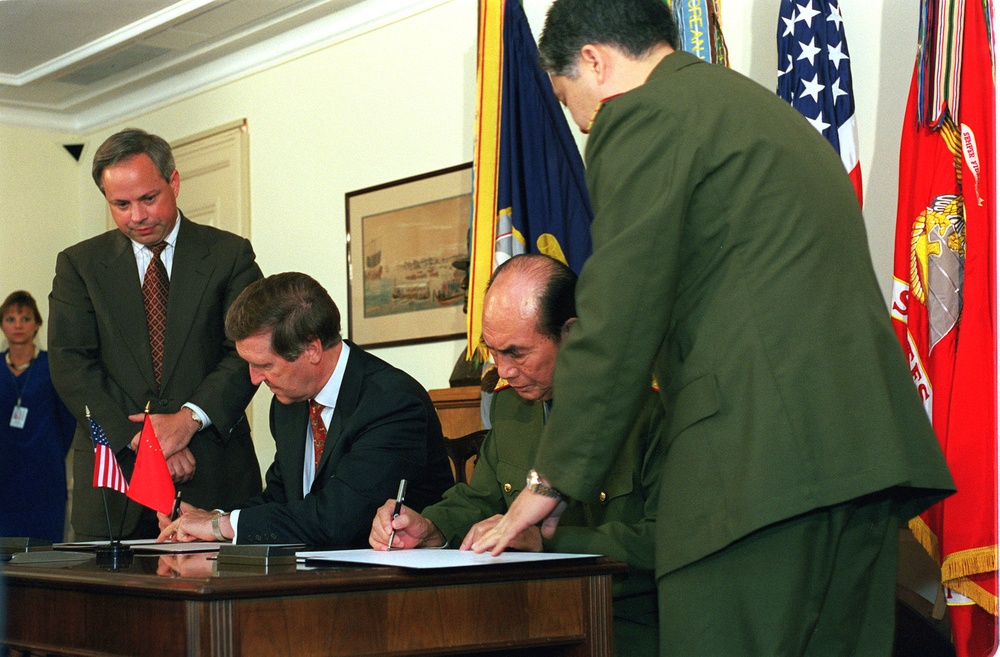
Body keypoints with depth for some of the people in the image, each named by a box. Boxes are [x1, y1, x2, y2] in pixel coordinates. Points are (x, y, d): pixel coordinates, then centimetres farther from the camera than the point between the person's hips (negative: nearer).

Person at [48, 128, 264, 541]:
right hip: (114, 472, 1)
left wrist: (190, 418, -17)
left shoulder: (229, 255, 7)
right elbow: (71, 365, 0)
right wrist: (140, 438, -12)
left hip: (214, 475, -1)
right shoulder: (78, 264, 10)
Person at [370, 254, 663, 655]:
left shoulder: (650, 406, -11)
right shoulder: (508, 405, 14)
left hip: (629, 624, -6)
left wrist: (542, 539, -20)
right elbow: (478, 501, 26)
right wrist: (428, 528, 3)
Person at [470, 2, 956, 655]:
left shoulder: (642, 115, -1)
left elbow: (617, 323, -6)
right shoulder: (772, 112, 27)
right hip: (865, 449, 9)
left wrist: (554, 478, 3)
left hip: (761, 460, -9)